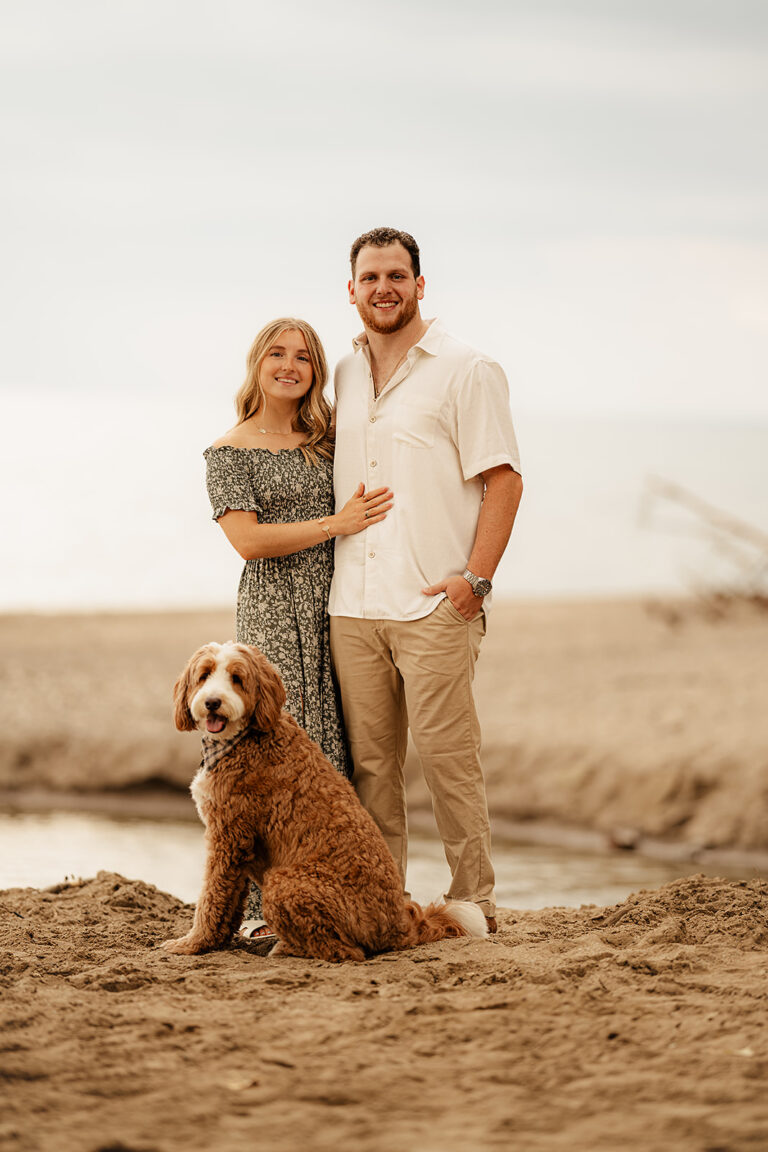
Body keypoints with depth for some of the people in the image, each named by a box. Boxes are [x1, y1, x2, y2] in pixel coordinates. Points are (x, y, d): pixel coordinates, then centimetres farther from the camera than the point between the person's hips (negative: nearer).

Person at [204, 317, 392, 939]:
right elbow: (249, 540, -9)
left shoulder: (326, 439, 16)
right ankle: (261, 907, -6)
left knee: (335, 749, 0)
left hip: (338, 608, 5)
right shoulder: (231, 451, 2)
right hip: (275, 612, -5)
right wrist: (337, 523, -12)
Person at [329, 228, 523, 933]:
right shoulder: (344, 377, 16)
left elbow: (503, 480, -5)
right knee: (369, 762, 6)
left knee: (447, 757, -5)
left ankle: (474, 906, 4)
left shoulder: (466, 372, -1)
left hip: (435, 607, -5)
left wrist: (475, 579, -14)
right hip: (352, 606, 5)